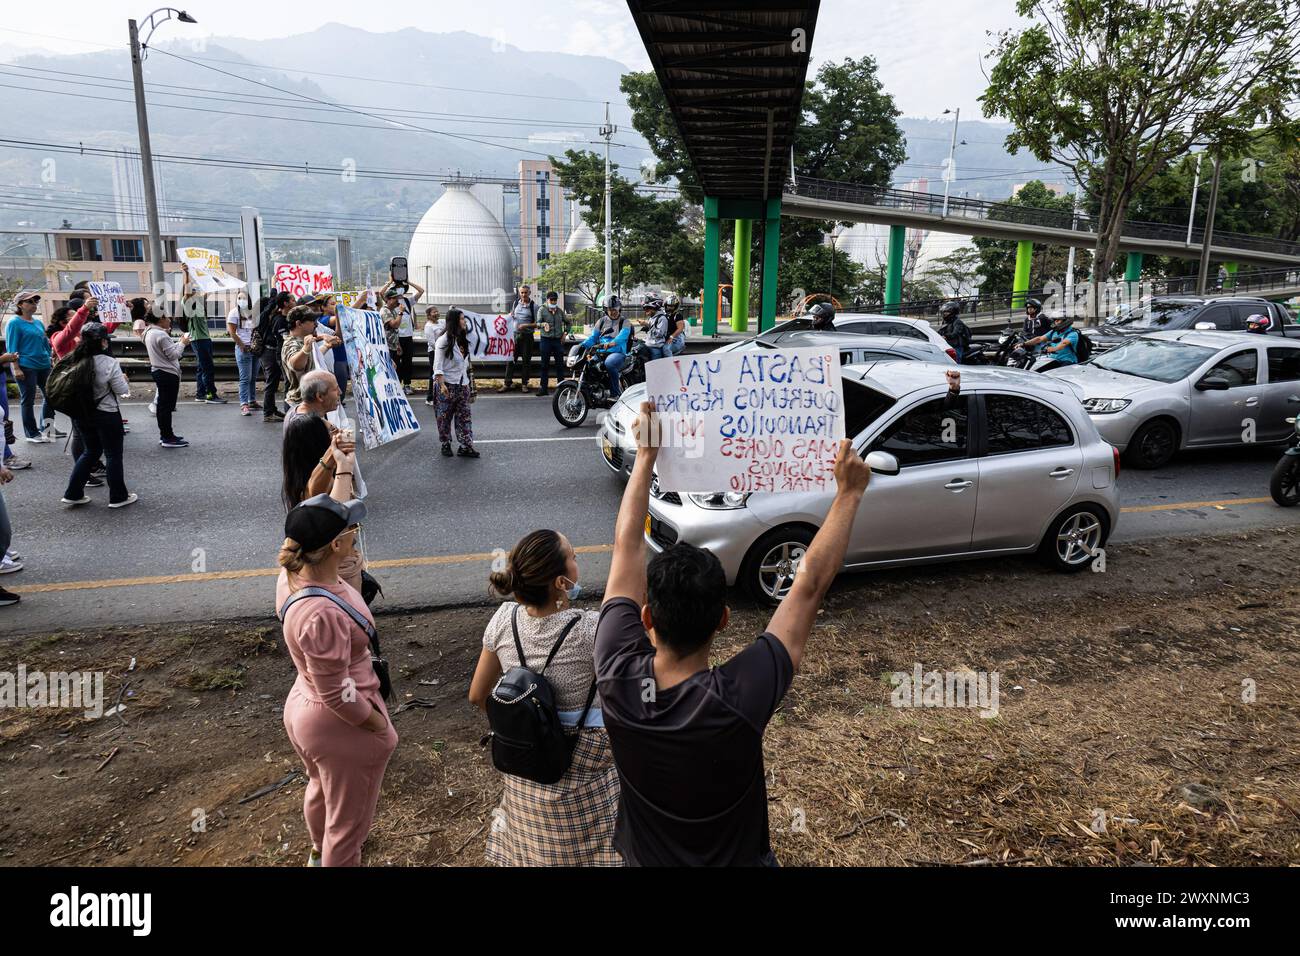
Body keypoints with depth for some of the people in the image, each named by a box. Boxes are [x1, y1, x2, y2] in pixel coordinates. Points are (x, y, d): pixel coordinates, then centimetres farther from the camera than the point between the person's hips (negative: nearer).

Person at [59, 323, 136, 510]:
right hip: (106, 415, -6)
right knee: (113, 455, 7)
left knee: (90, 452, 21)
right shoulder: (109, 363, -19)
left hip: (81, 415, 6)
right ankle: (118, 497, 14)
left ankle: (73, 494, 22)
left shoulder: (75, 360, -3)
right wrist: (123, 378, 6)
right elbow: (122, 391, -14)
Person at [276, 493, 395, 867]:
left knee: (321, 788, 38)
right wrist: (380, 725, -16)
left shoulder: (292, 574, -14)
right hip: (340, 725, -10)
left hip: (303, 706, 10)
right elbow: (337, 695, -29)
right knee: (348, 820, 17)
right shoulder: (322, 615, -39)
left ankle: (320, 853, 68)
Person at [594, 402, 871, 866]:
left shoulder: (617, 676, -31)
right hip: (736, 859, -2)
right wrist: (849, 493, -19)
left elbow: (627, 546, -20)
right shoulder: (739, 698, -38)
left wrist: (646, 454, -11)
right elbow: (809, 585, -29)